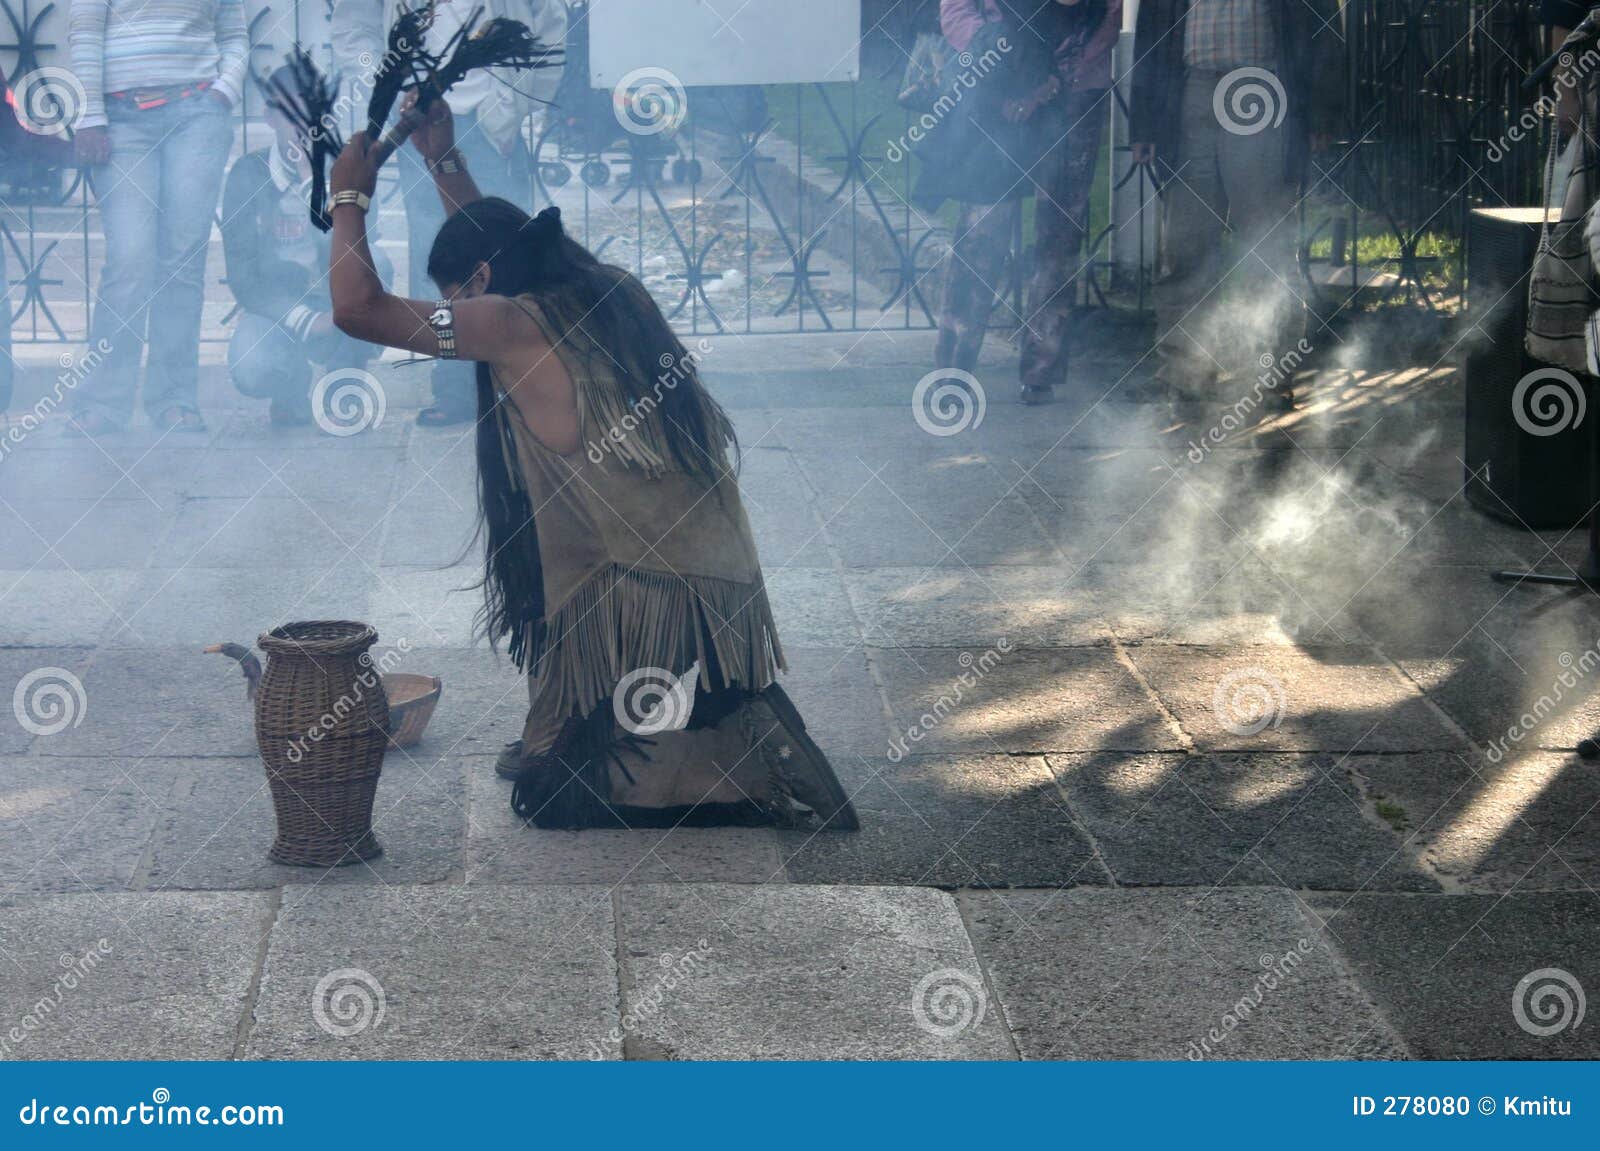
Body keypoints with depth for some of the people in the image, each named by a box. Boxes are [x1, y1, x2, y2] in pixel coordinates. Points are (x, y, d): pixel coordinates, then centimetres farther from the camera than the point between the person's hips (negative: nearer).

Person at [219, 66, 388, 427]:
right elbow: (243, 275, -12)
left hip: (340, 306, 1)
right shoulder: (249, 173, -7)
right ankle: (294, 385, 7)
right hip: (275, 306, -1)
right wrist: (306, 321, -26)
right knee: (251, 370, -34)